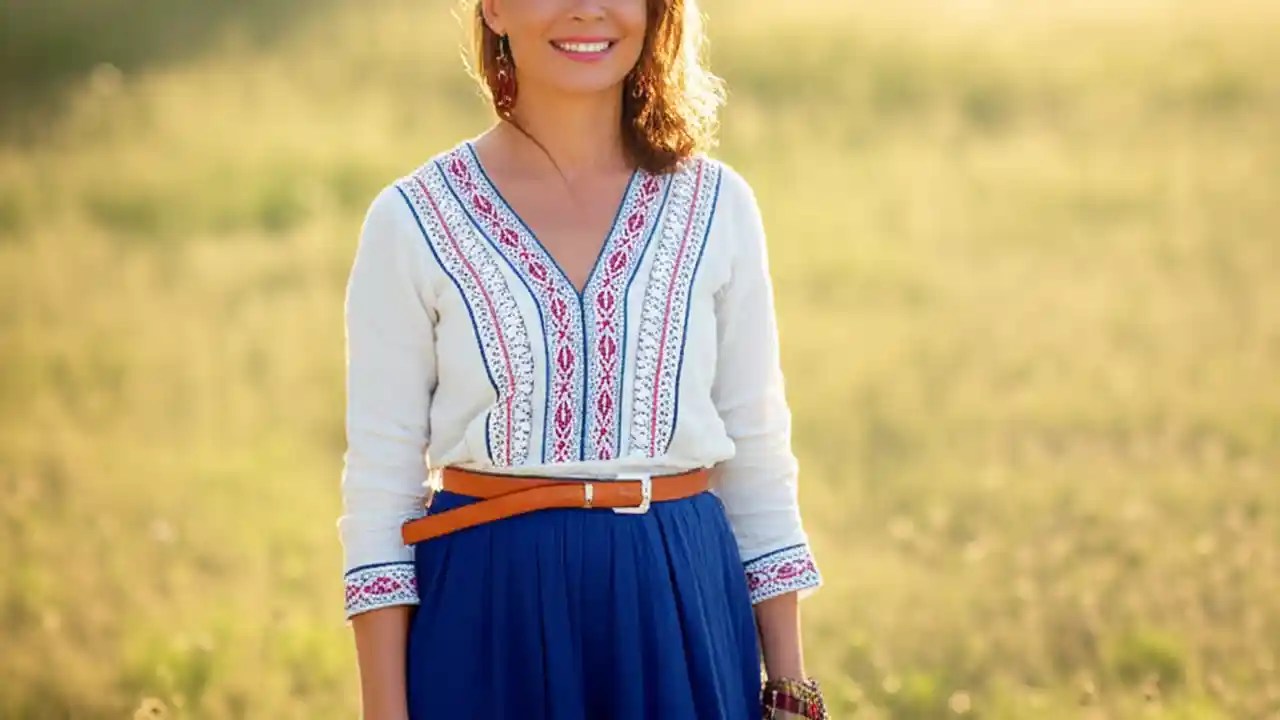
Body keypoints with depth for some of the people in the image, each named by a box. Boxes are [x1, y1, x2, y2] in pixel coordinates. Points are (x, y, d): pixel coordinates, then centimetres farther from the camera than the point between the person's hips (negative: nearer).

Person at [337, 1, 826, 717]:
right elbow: (378, 487, -1)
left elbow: (759, 468, 8)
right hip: (490, 622, -1)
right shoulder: (411, 221, -1)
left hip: (682, 612, 2)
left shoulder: (717, 207, 5)